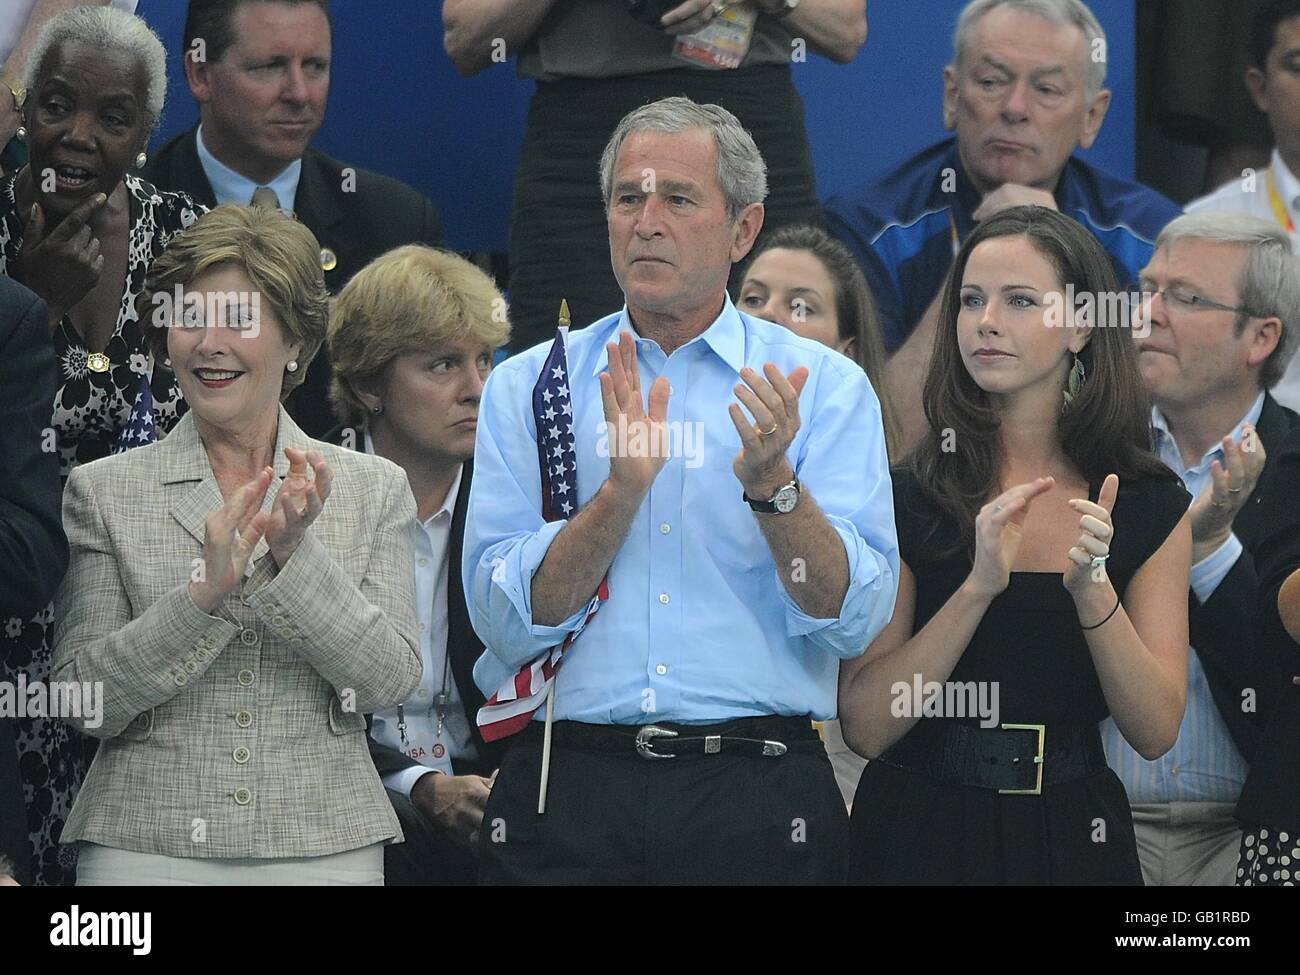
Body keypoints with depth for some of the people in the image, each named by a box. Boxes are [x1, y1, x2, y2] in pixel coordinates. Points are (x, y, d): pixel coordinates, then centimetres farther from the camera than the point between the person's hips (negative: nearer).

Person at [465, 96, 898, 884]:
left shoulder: (826, 388, 5)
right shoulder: (526, 388, 7)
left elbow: (854, 619, -5)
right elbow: (505, 621, -4)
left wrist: (773, 486, -19)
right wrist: (621, 491, -15)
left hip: (756, 803, 0)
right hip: (567, 790, 1)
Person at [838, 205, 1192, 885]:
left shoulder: (1152, 509, 0)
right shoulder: (900, 496, -5)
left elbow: (1156, 732, -7)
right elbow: (864, 726, -13)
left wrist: (1093, 592, -21)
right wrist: (979, 586, -23)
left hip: (1072, 842, 1)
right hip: (919, 832, -1)